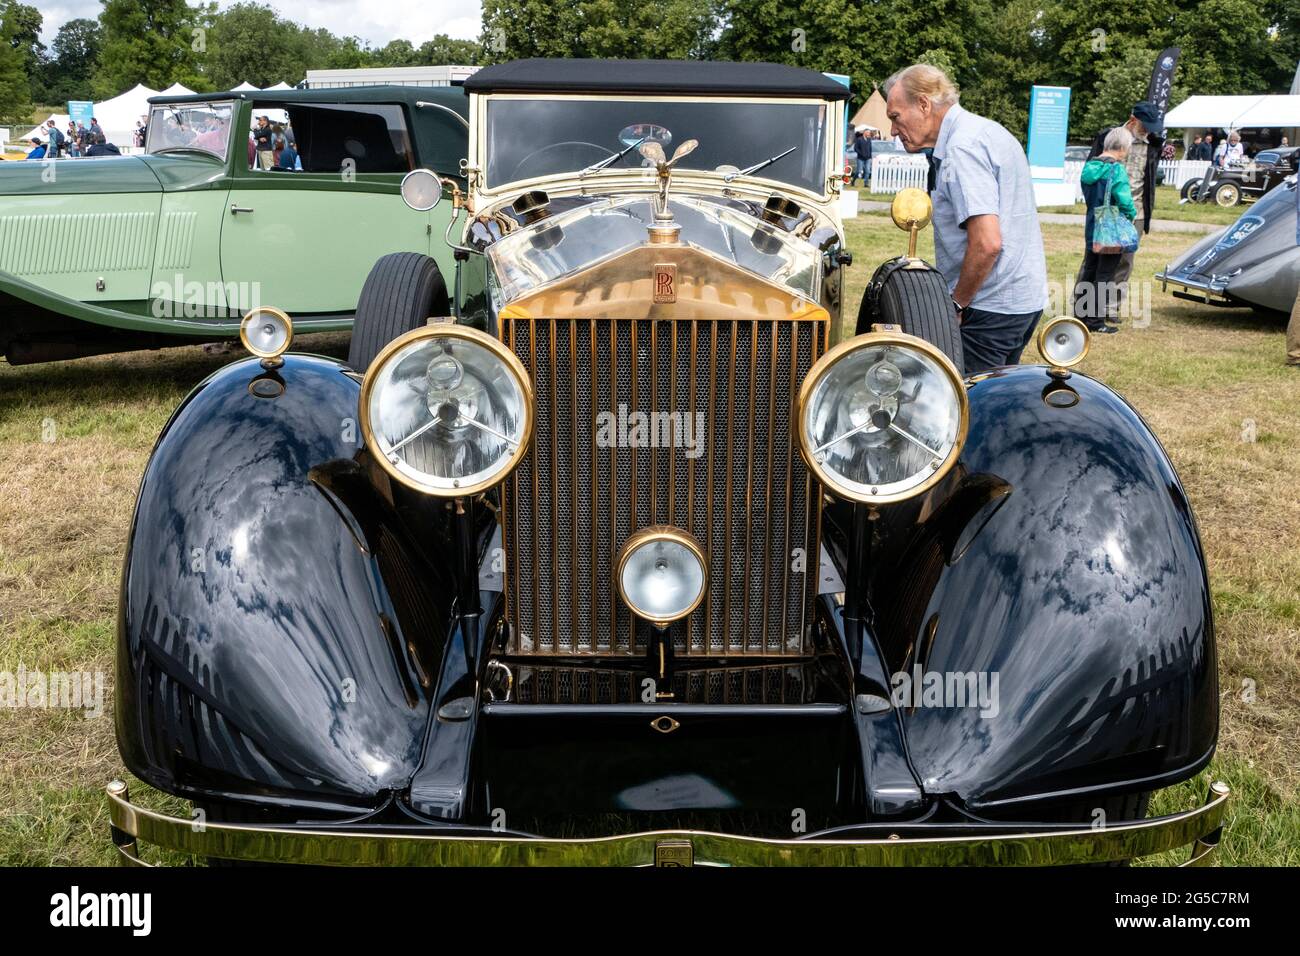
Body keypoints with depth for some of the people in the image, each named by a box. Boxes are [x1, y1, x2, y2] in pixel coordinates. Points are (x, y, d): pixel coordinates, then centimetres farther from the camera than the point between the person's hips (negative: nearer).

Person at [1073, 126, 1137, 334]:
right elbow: (1125, 201, -22)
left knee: (1088, 272, 17)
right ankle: (1096, 320, 4)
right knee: (1104, 276, 1)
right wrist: (1131, 215, -5)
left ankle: (1081, 315, 24)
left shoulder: (1089, 167, 5)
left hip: (1091, 229, 7)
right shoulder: (1117, 169, -18)